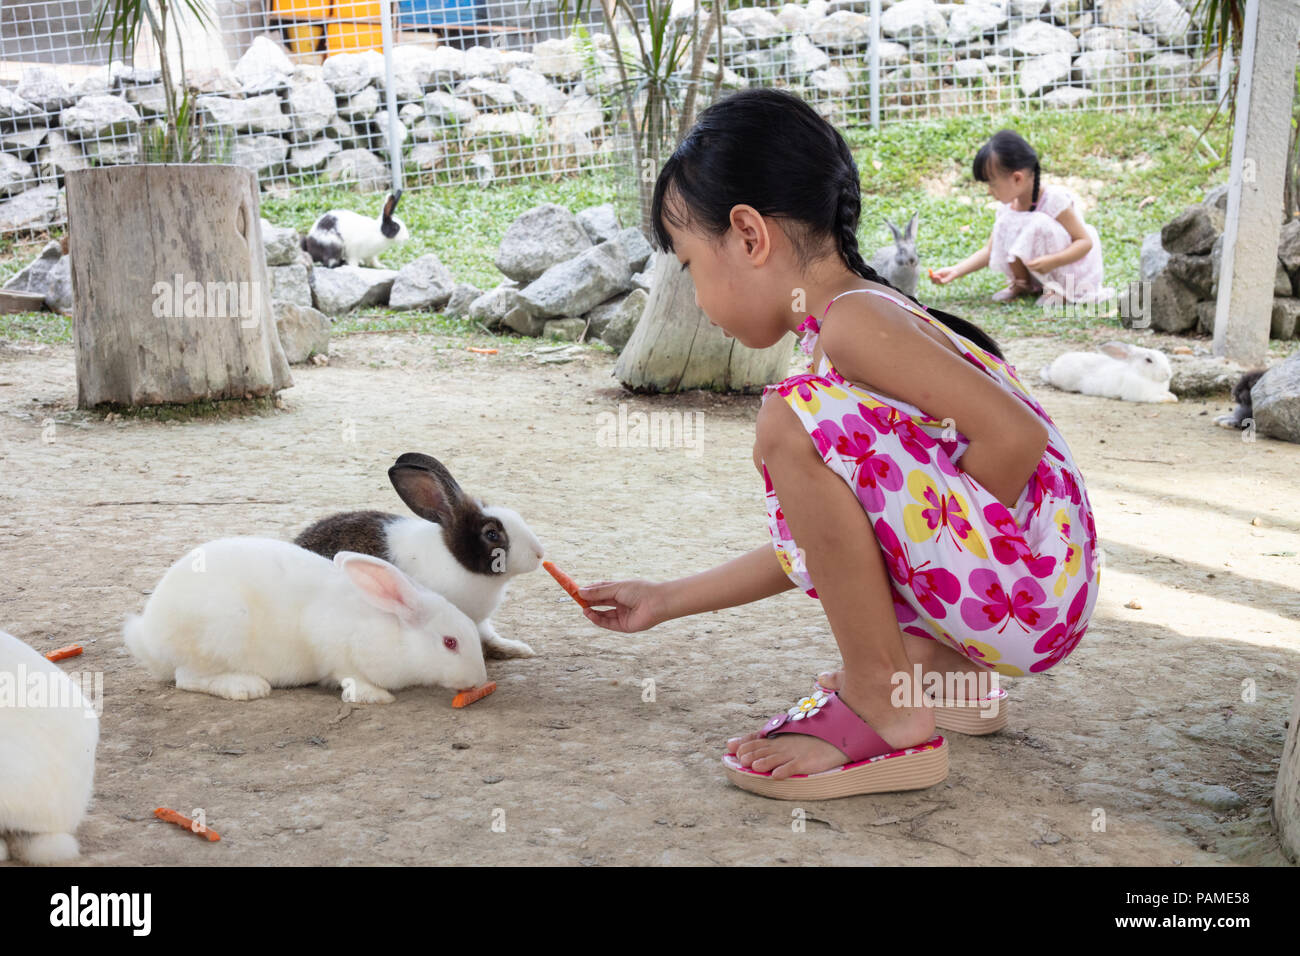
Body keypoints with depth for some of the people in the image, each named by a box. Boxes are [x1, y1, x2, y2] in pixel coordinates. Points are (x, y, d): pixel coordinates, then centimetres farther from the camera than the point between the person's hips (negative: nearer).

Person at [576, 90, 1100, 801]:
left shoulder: (854, 320, -16)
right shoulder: (854, 323, 14)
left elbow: (1017, 436, -26)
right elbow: (817, 541, 19)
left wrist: (938, 548, -10)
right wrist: (667, 600, 24)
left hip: (1028, 594, -10)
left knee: (795, 422, -23)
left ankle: (887, 713, -13)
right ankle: (949, 667, 20)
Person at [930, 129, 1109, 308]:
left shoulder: (1055, 199, -23)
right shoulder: (1008, 206, -4)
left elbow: (1086, 242, -23)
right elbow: (989, 251, 1)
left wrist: (1052, 261, -38)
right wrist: (955, 271, -10)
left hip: (1077, 274, -6)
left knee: (1039, 224, -30)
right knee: (1005, 224, -10)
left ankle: (1062, 290, -15)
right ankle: (1022, 284, 4)